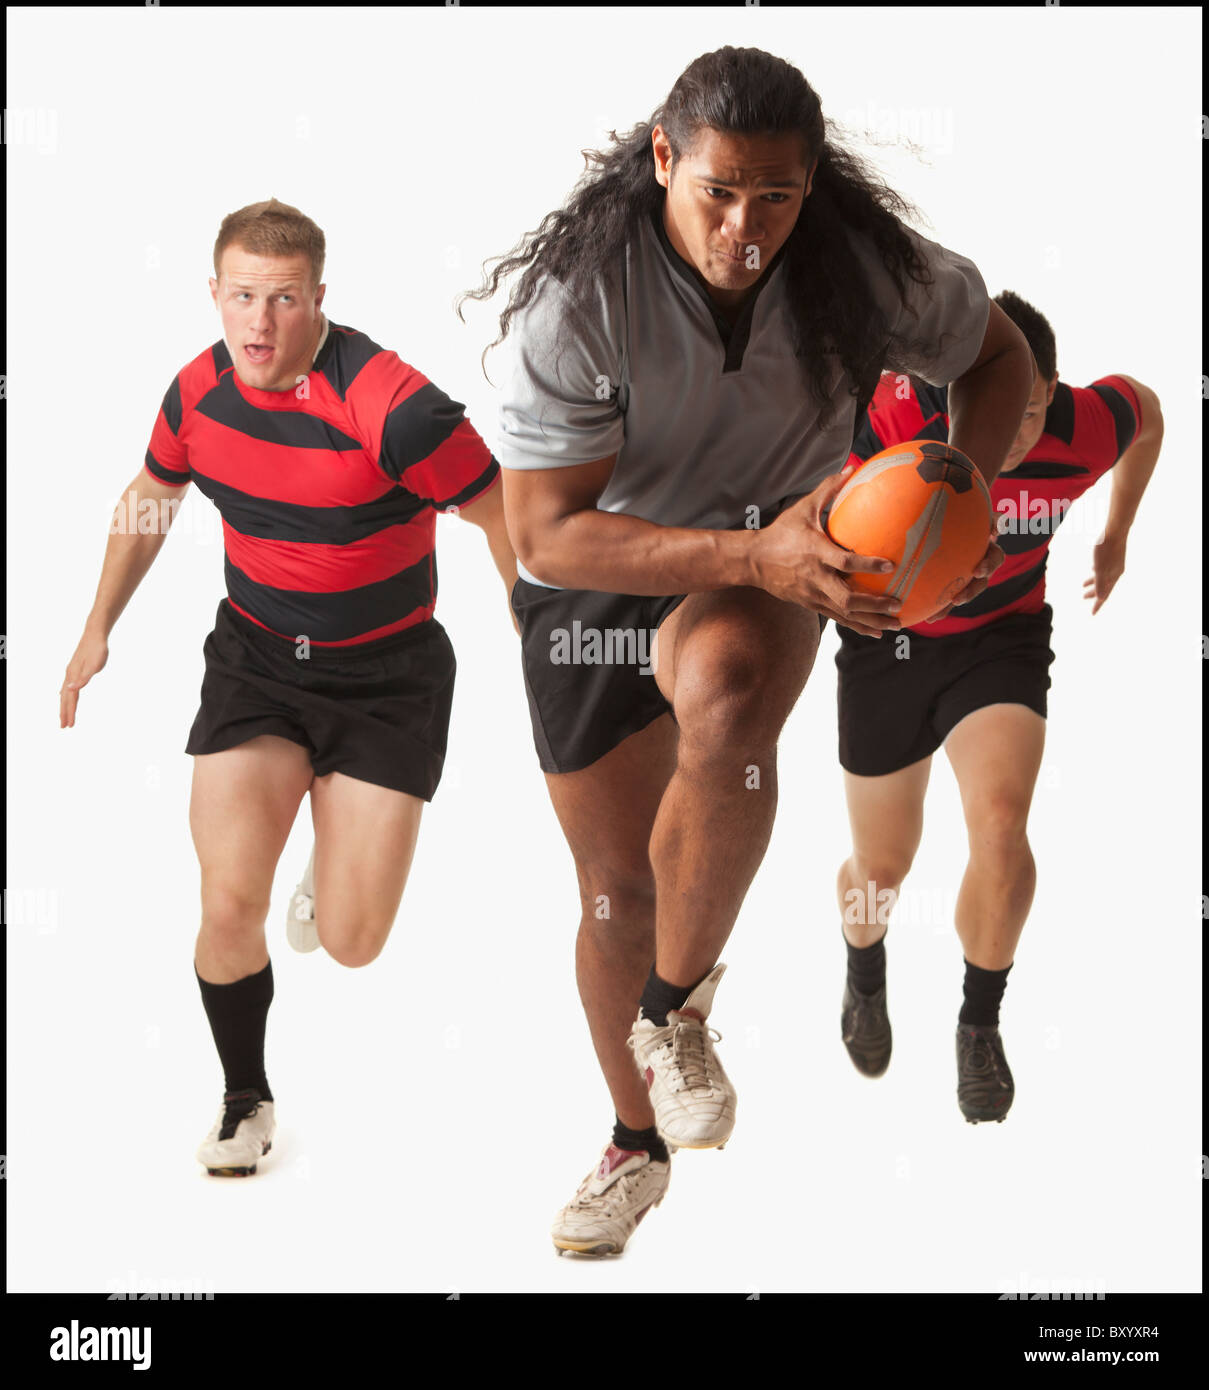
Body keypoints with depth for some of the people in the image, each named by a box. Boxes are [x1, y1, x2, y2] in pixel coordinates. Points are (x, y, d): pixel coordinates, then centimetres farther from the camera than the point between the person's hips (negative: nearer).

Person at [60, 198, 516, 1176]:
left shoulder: (391, 405, -25)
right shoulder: (200, 391, -6)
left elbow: (510, 517, -16)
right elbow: (149, 498, 15)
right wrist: (98, 632, 21)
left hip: (387, 673, -3)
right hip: (255, 656, 3)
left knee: (352, 945, -5)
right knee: (230, 906, -11)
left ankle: (348, 838, 34)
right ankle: (246, 1100, 16)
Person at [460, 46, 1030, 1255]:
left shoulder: (862, 261, -19)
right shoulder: (577, 295, -27)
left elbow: (999, 355, 1)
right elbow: (547, 533, -30)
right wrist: (759, 558, -42)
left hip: (771, 550, 0)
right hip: (592, 584, 0)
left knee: (723, 694, -38)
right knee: (616, 889, 10)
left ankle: (675, 1008, -14)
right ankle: (637, 1143, 38)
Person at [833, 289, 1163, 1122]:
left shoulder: (1087, 430, -23)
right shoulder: (893, 415, -31)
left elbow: (1146, 412, 1)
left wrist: (1117, 537, 14)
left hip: (1003, 637, 0)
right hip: (888, 639, 0)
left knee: (1001, 825, -24)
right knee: (883, 866, 11)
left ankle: (981, 1023, 3)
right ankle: (865, 975, 49)